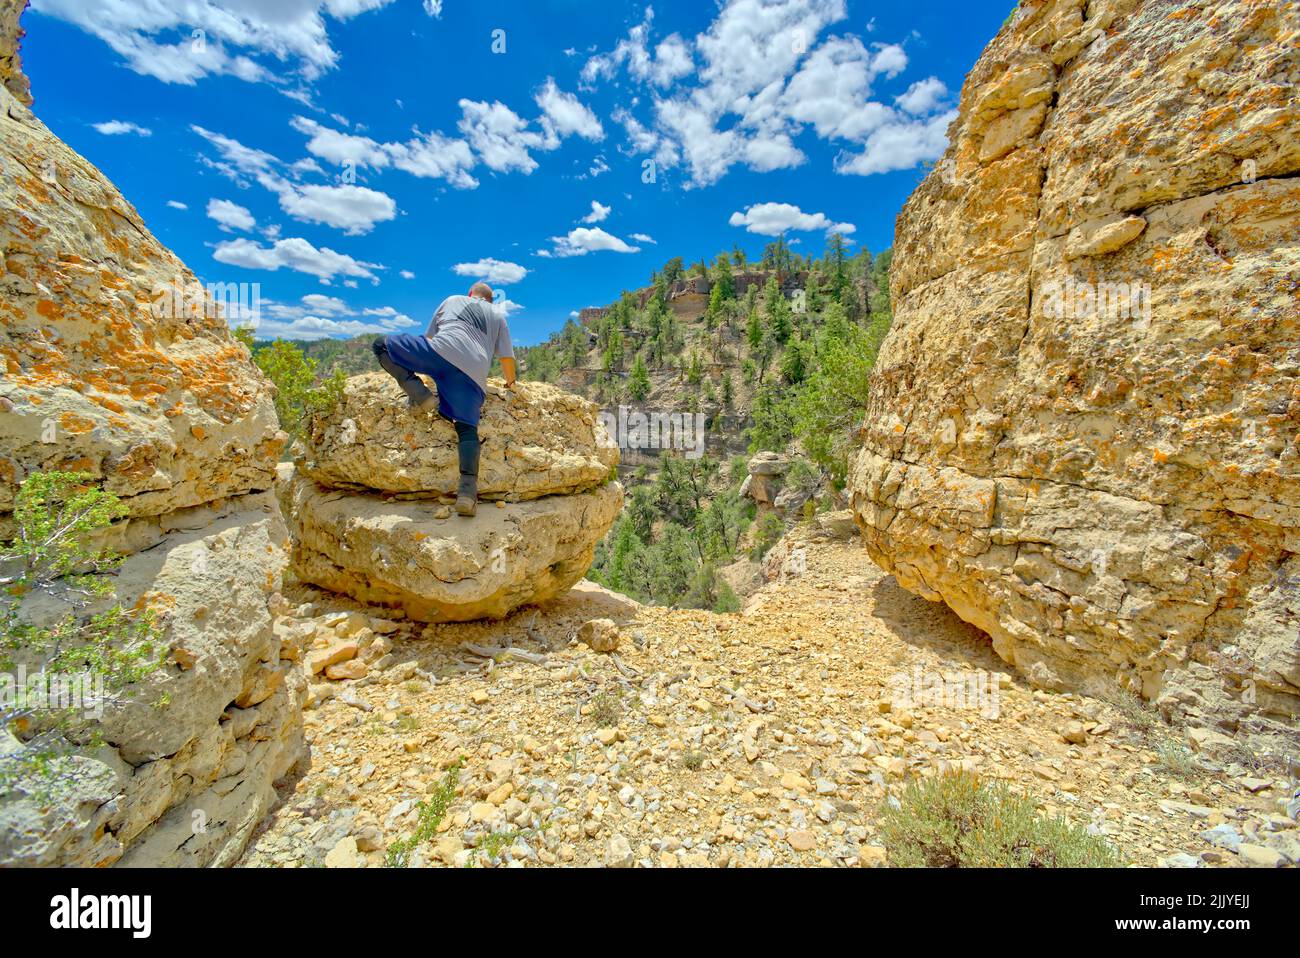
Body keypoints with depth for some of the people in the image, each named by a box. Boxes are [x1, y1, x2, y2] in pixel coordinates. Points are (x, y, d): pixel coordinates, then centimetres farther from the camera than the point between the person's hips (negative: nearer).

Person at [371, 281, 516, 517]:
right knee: (467, 428, 0)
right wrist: (510, 381, 42)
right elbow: (507, 357, 24)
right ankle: (468, 491, -18)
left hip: (442, 350, -1)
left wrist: (430, 364, 56)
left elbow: (429, 335, 41)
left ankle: (419, 394, -8)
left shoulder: (452, 300, 33)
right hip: (473, 374, 2)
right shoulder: (498, 315, 33)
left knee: (382, 345, 14)